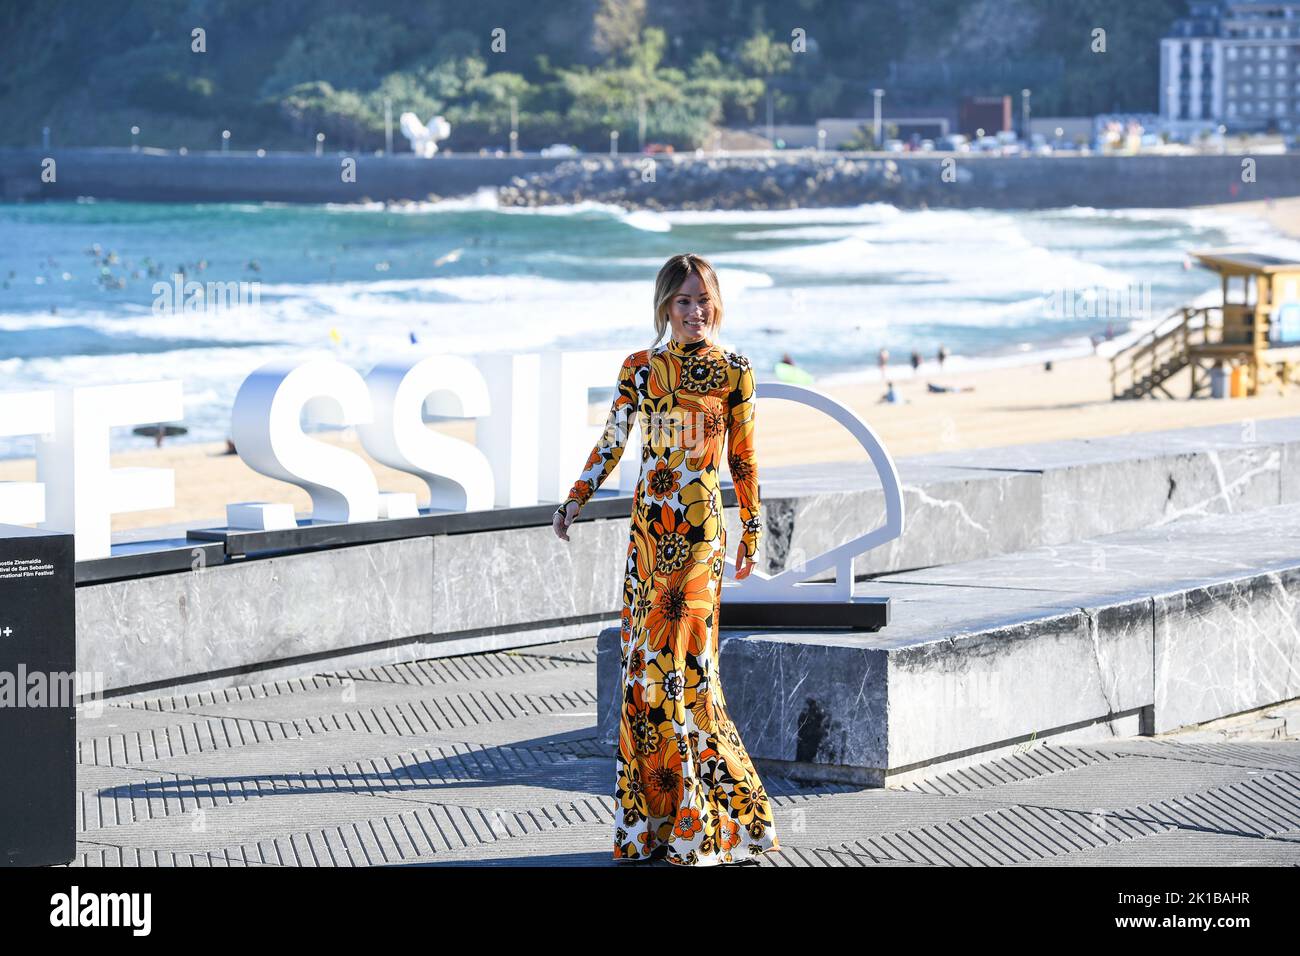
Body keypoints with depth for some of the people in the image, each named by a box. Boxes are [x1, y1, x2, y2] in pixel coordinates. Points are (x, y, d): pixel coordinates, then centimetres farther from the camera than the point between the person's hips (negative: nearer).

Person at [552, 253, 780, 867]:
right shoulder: (641, 368, 8)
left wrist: (752, 532, 9)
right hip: (649, 522, 4)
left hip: (699, 526, -4)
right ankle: (653, 818, 11)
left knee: (680, 661, -8)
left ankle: (700, 821, 1)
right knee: (644, 661, 4)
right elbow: (612, 442, 14)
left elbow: (743, 459, 6)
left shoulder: (733, 372, 1)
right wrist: (576, 499, 8)